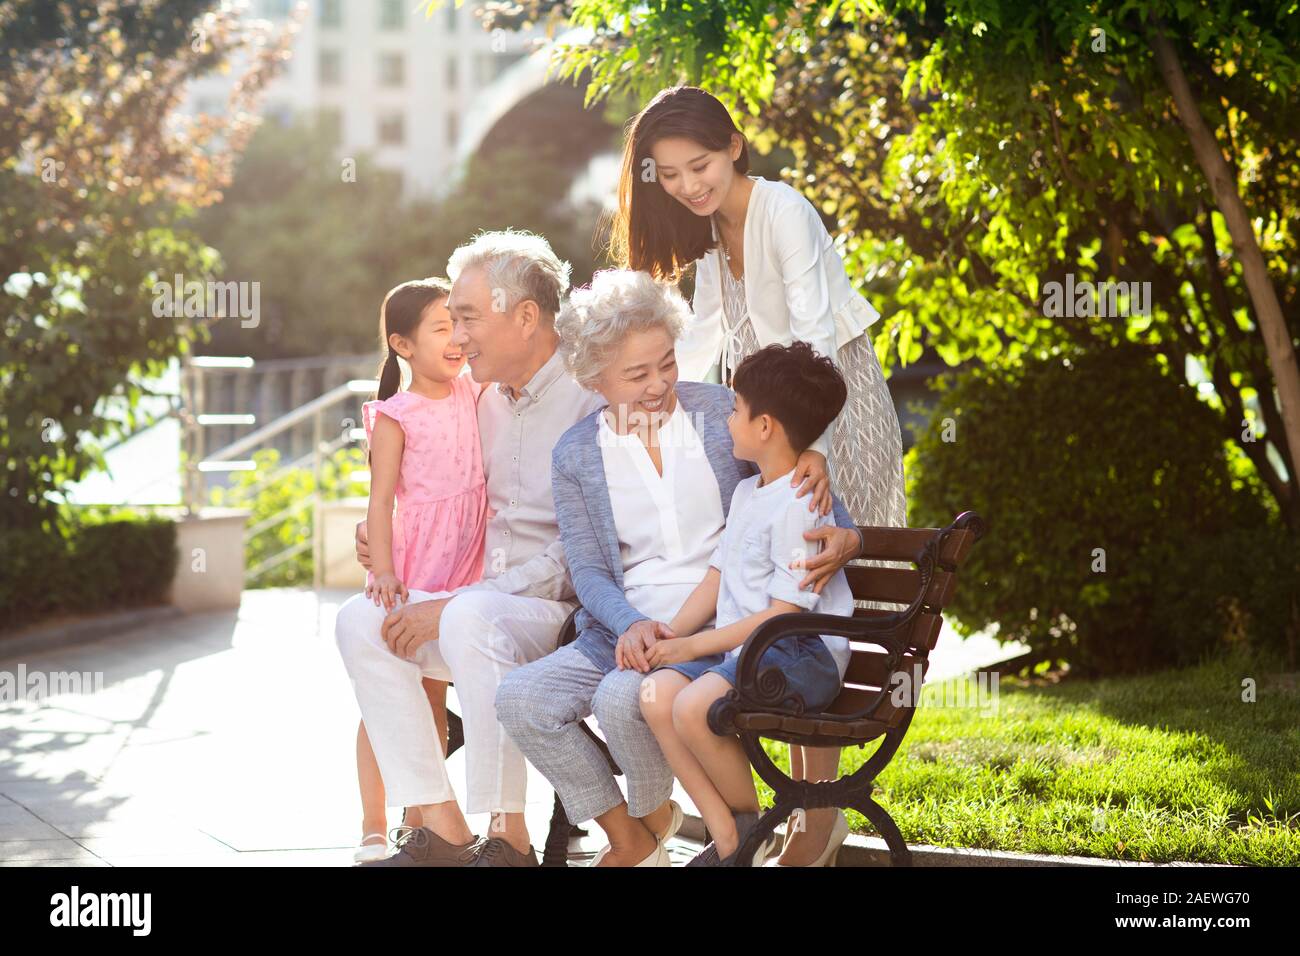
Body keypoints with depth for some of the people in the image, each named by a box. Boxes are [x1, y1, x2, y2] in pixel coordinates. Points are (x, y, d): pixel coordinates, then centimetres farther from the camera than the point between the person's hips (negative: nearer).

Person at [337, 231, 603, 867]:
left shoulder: (590, 401, -13)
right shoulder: (492, 402, 16)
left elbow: (579, 556, -19)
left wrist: (450, 605, -20)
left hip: (567, 611, -9)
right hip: (491, 599, 9)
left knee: (472, 620, -36)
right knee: (360, 620, -8)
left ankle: (508, 837, -27)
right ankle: (442, 828, -11)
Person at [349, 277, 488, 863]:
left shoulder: (470, 393, 8)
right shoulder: (395, 417, -9)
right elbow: (380, 500, -14)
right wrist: (381, 568, -27)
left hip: (463, 571, 6)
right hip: (408, 573, -5)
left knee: (433, 700, 11)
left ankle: (419, 820, 19)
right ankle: (373, 829, 3)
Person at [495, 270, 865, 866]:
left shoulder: (720, 413, 1)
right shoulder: (574, 456, 6)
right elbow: (587, 570, 2)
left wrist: (844, 536, -15)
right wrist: (630, 624, -20)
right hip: (625, 629, 4)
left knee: (621, 697, -31)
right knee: (519, 700, -16)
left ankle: (654, 814, 3)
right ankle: (629, 840, 1)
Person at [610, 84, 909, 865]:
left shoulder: (783, 213, -19)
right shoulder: (713, 230, 8)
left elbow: (814, 332, -29)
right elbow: (706, 337, 9)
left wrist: (813, 441, -41)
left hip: (834, 408, -8)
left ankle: (821, 808, -8)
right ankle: (800, 785, 12)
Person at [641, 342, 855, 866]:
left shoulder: (800, 505, -13)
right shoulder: (746, 493, 19)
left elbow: (783, 613, -17)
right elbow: (716, 580, 18)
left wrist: (694, 646, -14)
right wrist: (669, 635, 1)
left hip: (801, 652, -9)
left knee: (694, 705, -30)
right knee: (657, 694, -16)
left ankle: (751, 821, -6)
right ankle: (727, 838, -13)